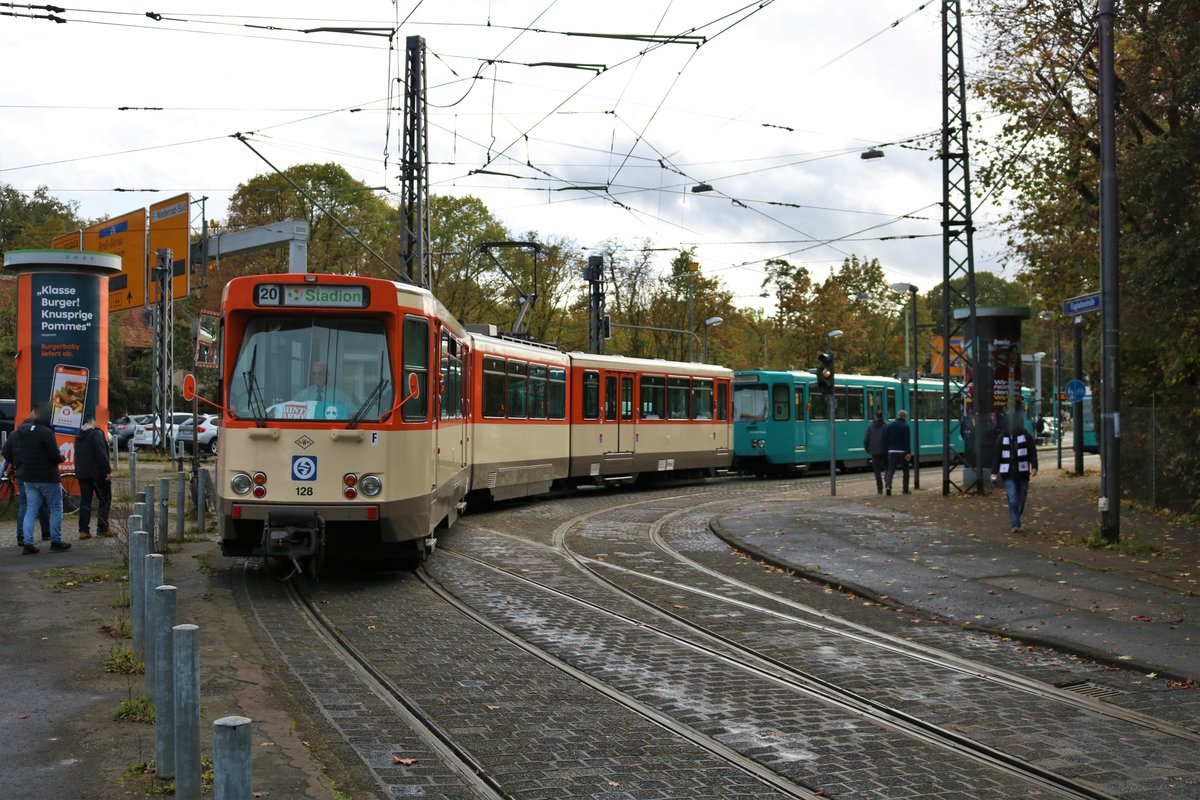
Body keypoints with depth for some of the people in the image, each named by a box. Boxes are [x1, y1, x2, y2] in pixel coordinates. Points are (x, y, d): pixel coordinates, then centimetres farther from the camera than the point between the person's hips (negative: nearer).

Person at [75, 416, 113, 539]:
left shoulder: (79, 436, 14)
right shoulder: (96, 434, -13)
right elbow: (101, 454, -20)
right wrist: (108, 470, -18)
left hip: (82, 473, 7)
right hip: (98, 473, -7)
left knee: (85, 501, 7)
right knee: (105, 500, 3)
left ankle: (83, 530, 2)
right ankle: (102, 529, 1)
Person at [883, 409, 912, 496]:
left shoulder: (889, 425, 6)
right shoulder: (905, 426, -7)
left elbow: (885, 438, 5)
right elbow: (907, 441, -13)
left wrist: (887, 449, 14)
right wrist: (908, 453, -15)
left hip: (892, 452, 3)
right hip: (902, 452, -3)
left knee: (890, 470, 2)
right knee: (906, 470, 11)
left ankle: (888, 485, -21)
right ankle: (905, 490, 13)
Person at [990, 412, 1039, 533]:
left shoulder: (1026, 436, 3)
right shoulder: (1002, 437, 5)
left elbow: (1033, 453, -2)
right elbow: (997, 456, 8)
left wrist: (1034, 467, -17)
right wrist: (994, 472, 3)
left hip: (1023, 473, 1)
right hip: (1009, 474, -1)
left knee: (1021, 500, 7)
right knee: (1012, 500, -12)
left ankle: (1016, 522, 25)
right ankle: (1015, 524, -13)